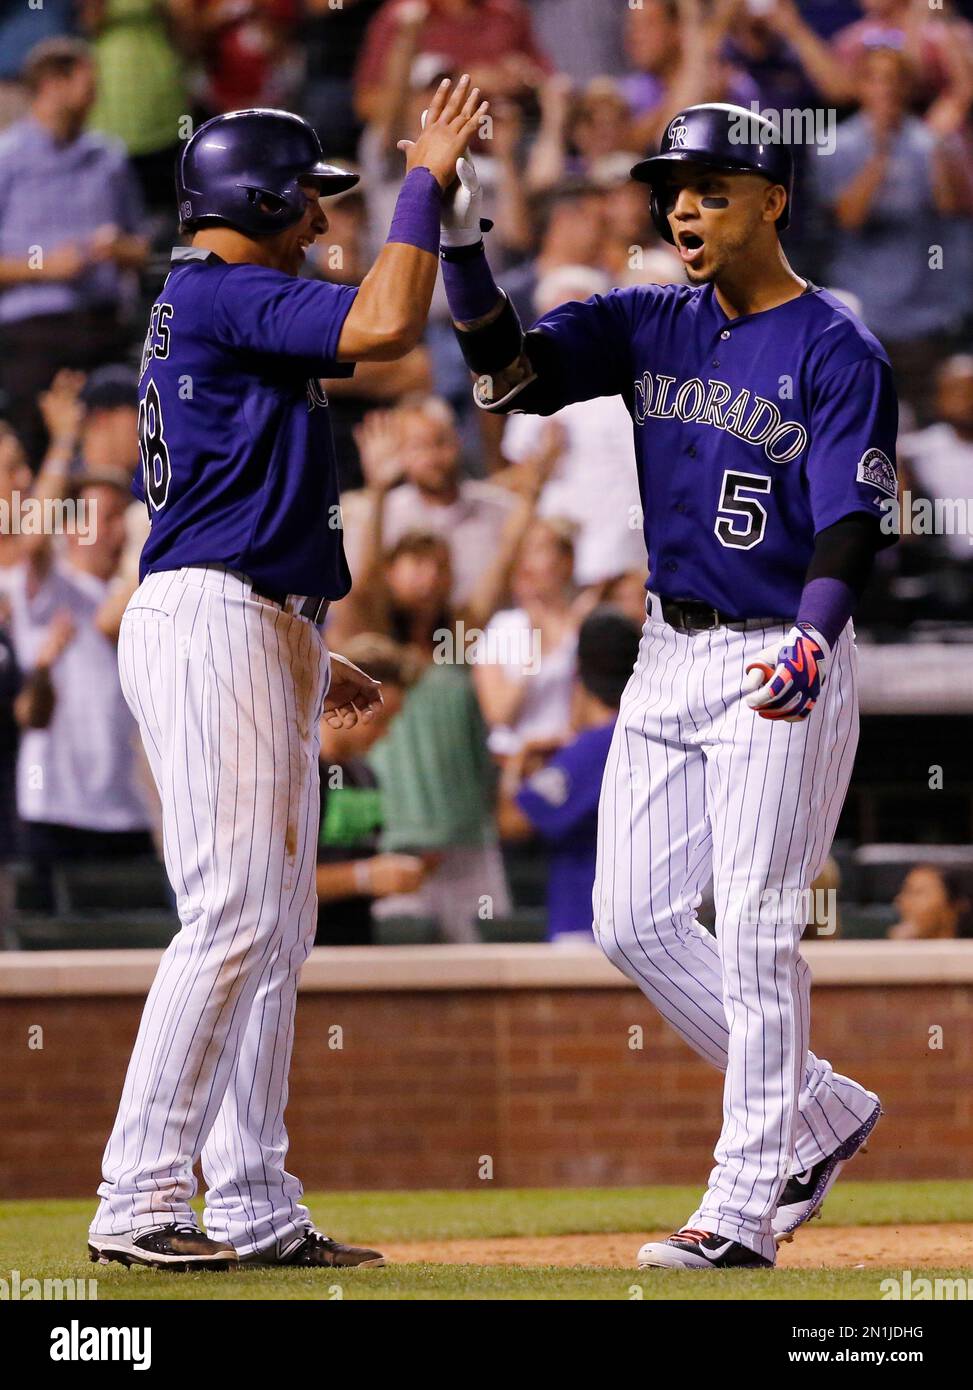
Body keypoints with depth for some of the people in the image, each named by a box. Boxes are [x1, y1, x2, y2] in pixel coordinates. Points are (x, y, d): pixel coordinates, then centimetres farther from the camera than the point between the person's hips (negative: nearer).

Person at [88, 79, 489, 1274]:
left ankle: (253, 1209, 11)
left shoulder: (212, 308, 22)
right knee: (233, 918, -15)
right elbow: (385, 326, -24)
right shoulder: (217, 297, -10)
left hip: (258, 638, 11)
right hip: (213, 630, -11)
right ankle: (138, 1203, -17)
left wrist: (306, 657, 24)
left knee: (275, 932, 10)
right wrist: (424, 183, -12)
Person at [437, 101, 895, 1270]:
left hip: (780, 663, -7)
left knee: (755, 933, -8)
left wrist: (808, 644, -35)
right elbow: (513, 371, -5)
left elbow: (852, 524, -17)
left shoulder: (836, 352, -10)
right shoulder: (652, 326, 8)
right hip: (669, 657, 7)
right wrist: (457, 236, -19)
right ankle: (816, 1111, 21)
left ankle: (744, 1209, -4)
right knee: (632, 921, 6)